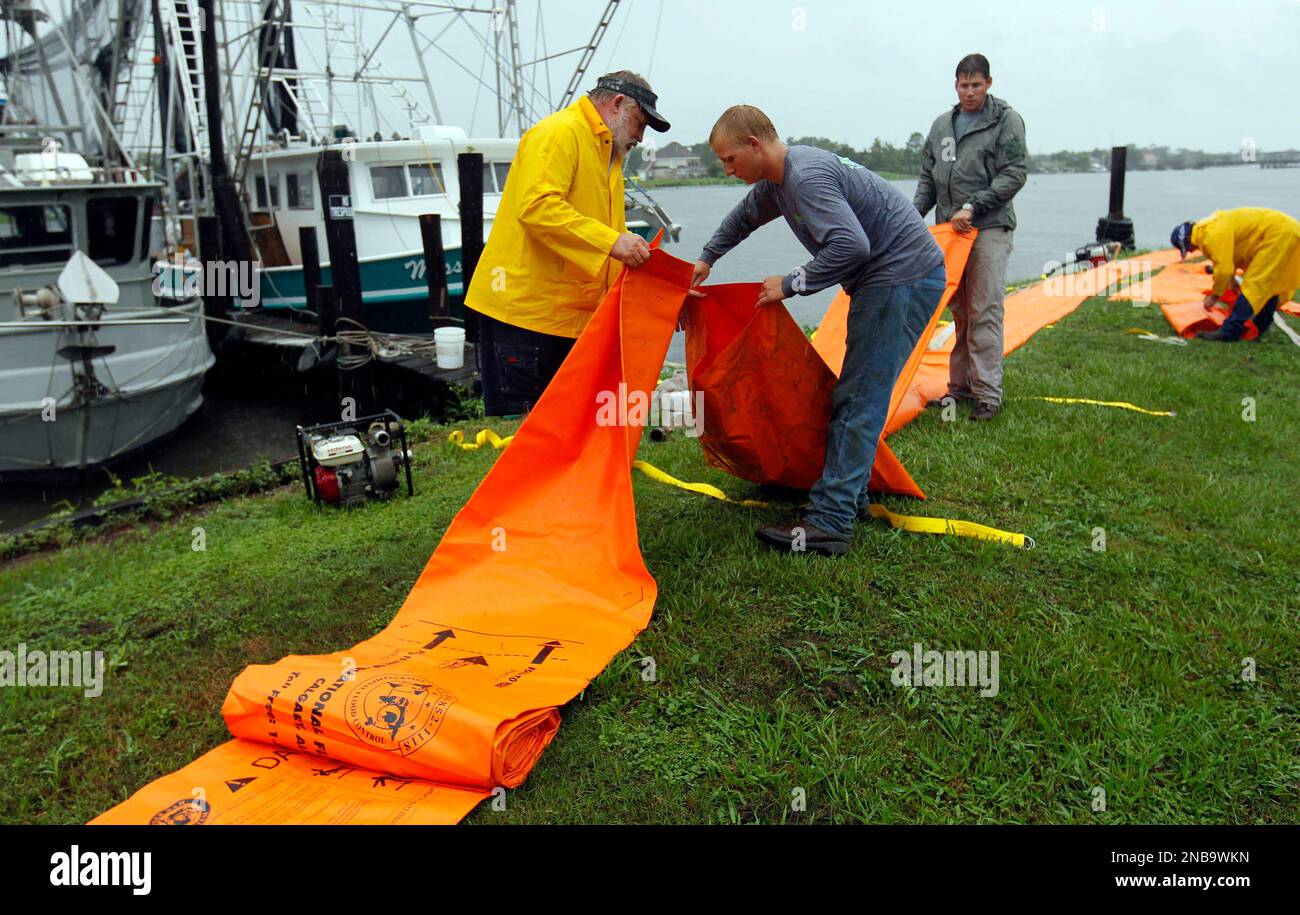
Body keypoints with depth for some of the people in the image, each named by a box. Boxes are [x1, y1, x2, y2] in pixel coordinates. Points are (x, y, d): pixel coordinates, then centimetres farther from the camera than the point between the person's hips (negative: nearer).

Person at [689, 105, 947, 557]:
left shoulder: (807, 176, -22)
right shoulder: (775, 182, 11)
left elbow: (851, 246, -32)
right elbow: (743, 217, 33)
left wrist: (791, 285, -21)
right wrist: (706, 260, 39)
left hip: (903, 278, -10)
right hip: (884, 280, 10)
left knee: (858, 400, -12)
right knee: (857, 395, 14)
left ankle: (830, 523, -11)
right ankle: (849, 496, 24)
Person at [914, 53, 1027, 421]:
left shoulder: (1007, 121, 0)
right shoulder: (941, 125, 16)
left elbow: (1015, 174, -7)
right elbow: (927, 178, 20)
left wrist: (972, 207, -15)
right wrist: (914, 214, 6)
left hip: (989, 229, -5)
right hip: (948, 229, 5)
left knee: (985, 313, -9)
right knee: (959, 311, 9)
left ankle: (987, 393, -6)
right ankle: (961, 386, 16)